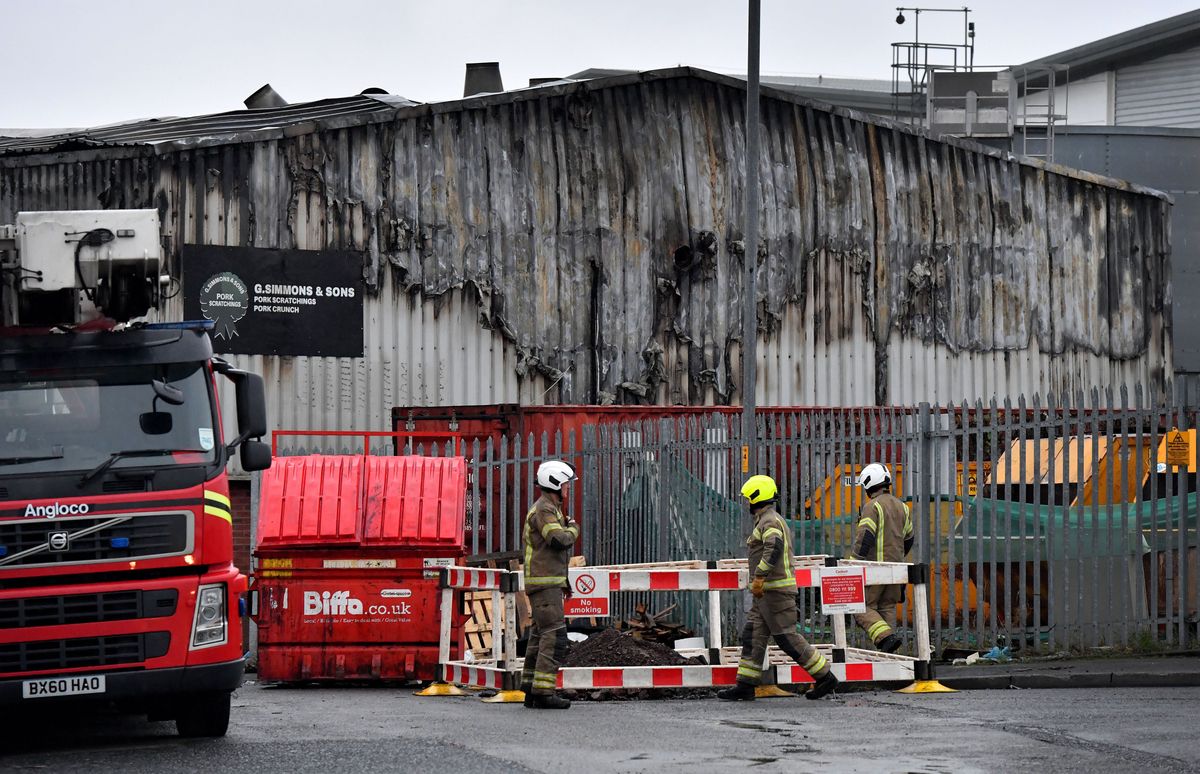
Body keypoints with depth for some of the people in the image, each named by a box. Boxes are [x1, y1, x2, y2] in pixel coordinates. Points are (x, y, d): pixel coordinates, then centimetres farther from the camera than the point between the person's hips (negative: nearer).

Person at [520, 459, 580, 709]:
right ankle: (543, 692, -19)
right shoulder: (544, 510, -13)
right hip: (544, 583, -11)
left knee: (540, 636, 10)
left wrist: (563, 581, 26)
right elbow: (558, 540, -28)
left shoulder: (550, 509, 21)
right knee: (554, 635, -14)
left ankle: (531, 692, 10)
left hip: (549, 582, 11)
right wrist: (573, 528, -7)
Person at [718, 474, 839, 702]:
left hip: (774, 589, -10)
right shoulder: (774, 520, 20)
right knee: (752, 637, 6)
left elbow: (774, 546, -32)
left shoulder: (769, 521, -13)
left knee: (787, 638, -7)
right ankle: (745, 687, 5)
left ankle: (825, 677, -2)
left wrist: (759, 576, -34)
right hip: (769, 592, 10)